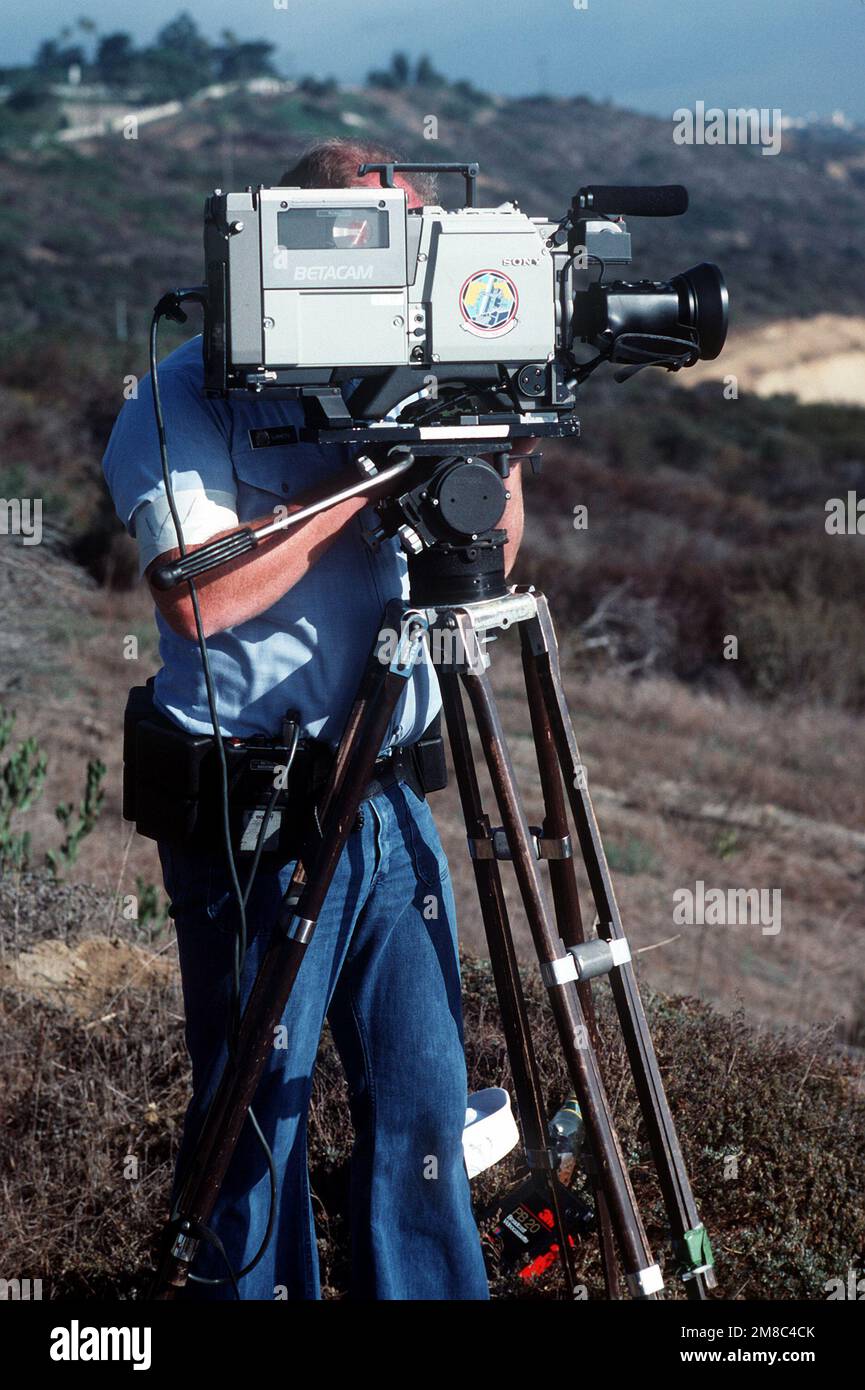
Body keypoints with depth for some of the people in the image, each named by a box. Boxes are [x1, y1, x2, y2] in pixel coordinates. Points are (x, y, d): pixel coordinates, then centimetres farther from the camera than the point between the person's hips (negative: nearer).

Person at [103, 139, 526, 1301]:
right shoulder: (186, 403, -10)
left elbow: (491, 555, 12)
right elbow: (199, 594, -24)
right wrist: (363, 476, -21)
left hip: (389, 800, 6)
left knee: (425, 1093, 10)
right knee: (257, 1107, 5)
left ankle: (429, 1289, 25)